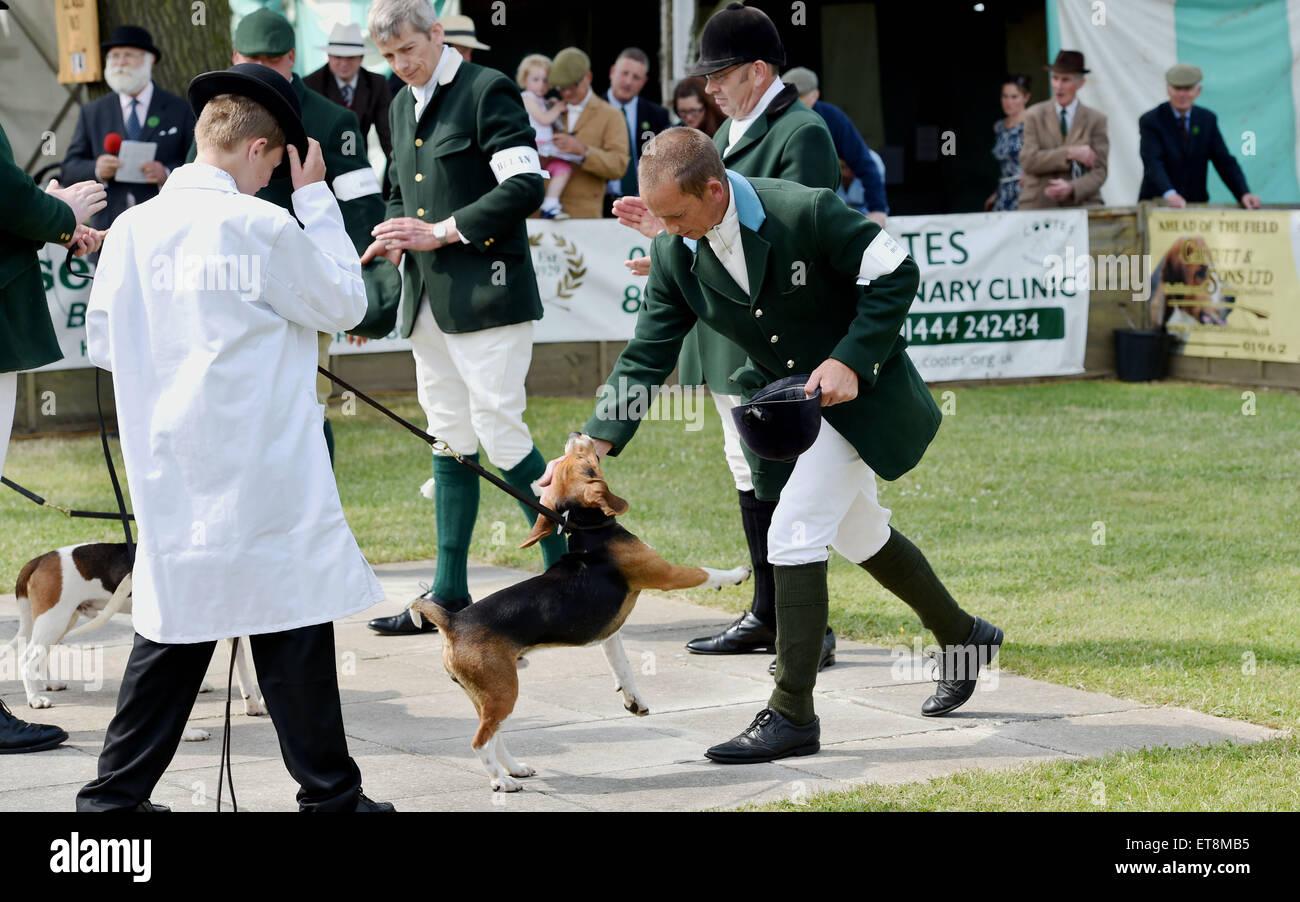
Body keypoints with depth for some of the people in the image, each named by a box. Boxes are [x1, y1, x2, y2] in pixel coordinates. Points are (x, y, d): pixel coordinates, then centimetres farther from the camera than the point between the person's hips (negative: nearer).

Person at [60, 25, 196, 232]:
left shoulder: (180, 110, 8)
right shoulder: (92, 113, 15)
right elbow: (69, 170, 11)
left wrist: (167, 174, -15)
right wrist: (96, 170, -10)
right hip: (110, 229, 2)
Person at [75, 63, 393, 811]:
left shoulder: (133, 230, 2)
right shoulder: (264, 230, -12)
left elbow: (104, 344, 11)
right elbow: (346, 304, 2)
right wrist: (316, 198, 5)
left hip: (172, 474, 5)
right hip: (266, 475, -5)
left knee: (173, 629, 13)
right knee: (292, 628, 4)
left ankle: (117, 792, 15)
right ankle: (330, 793, 12)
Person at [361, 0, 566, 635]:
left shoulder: (488, 90, -7)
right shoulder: (402, 107, 17)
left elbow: (526, 185, -15)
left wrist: (443, 231, -17)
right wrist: (392, 238, 6)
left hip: (485, 291, -8)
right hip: (427, 298, 8)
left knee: (500, 434, -10)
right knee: (449, 441, 10)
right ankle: (449, 593, 13)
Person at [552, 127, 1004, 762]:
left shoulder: (805, 212, -27)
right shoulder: (674, 254, -11)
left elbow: (895, 274, -17)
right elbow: (645, 357, -9)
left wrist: (848, 360, -24)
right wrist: (596, 445, -21)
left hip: (856, 390, -7)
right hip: (786, 400, 7)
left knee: (793, 534, -16)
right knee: (858, 536, 20)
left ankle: (792, 715, -9)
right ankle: (962, 637, 43)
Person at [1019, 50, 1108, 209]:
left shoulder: (1096, 119, 7)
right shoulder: (1034, 115, 9)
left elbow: (1099, 172, 2)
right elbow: (1027, 161, -3)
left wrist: (1072, 188, -17)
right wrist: (1070, 153, -12)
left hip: (1081, 203, 0)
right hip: (1039, 205, 0)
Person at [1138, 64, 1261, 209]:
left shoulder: (1207, 120, 8)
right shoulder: (1151, 121, -5)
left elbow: (1224, 162, 4)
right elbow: (1153, 163, -19)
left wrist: (1244, 194, -13)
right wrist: (1169, 194, -38)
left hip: (1197, 204, 3)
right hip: (1158, 202, -3)